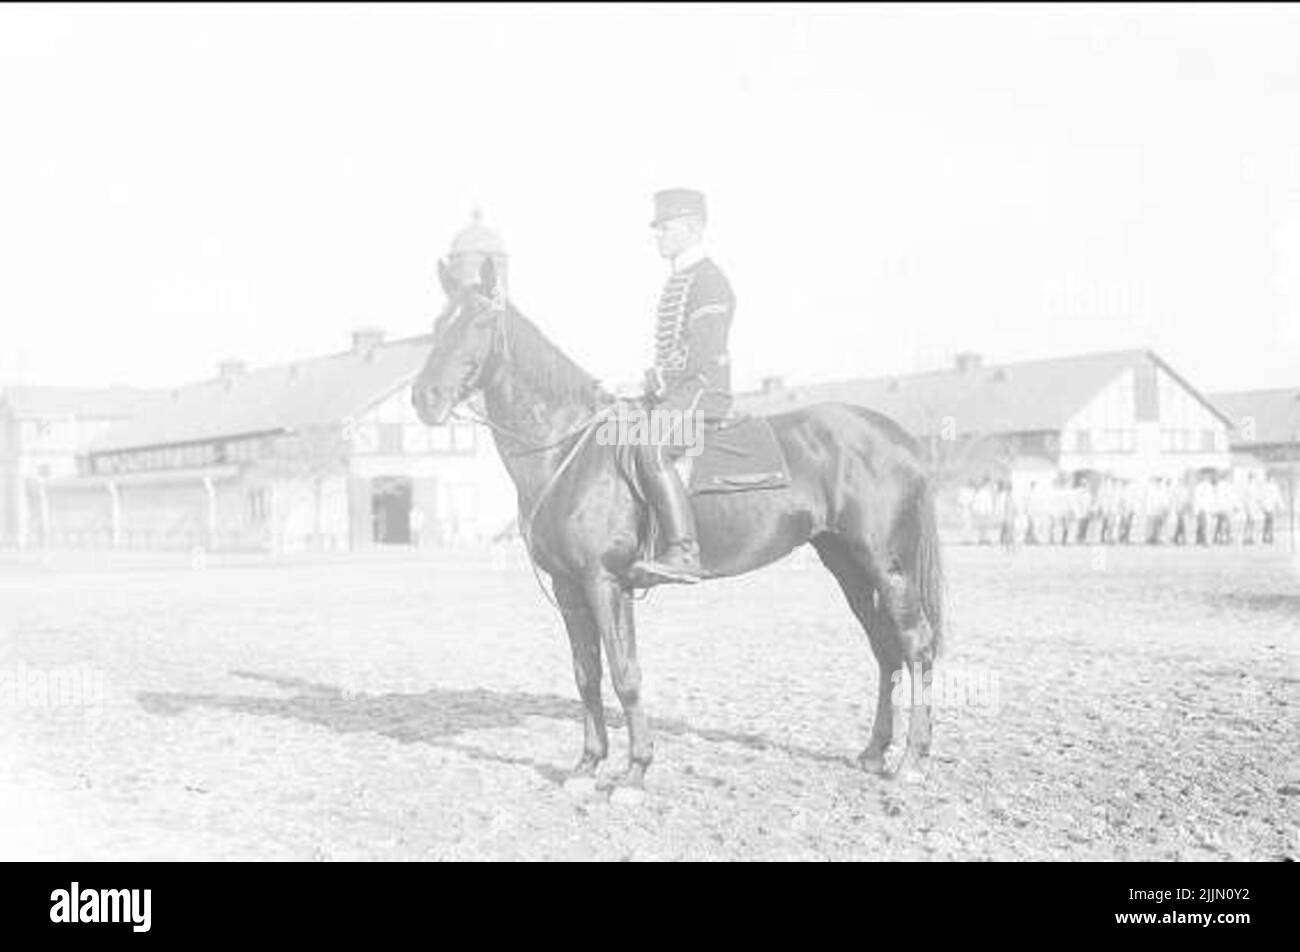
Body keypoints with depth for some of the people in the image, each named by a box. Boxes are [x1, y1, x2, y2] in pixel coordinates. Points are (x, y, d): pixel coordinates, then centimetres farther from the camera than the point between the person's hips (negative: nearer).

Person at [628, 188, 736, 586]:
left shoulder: (709, 280, -9)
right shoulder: (677, 280, 21)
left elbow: (702, 354, -19)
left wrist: (658, 381, -16)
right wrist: (654, 381, 12)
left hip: (702, 390, -10)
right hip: (675, 391, 10)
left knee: (650, 450, -33)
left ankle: (684, 553, -38)